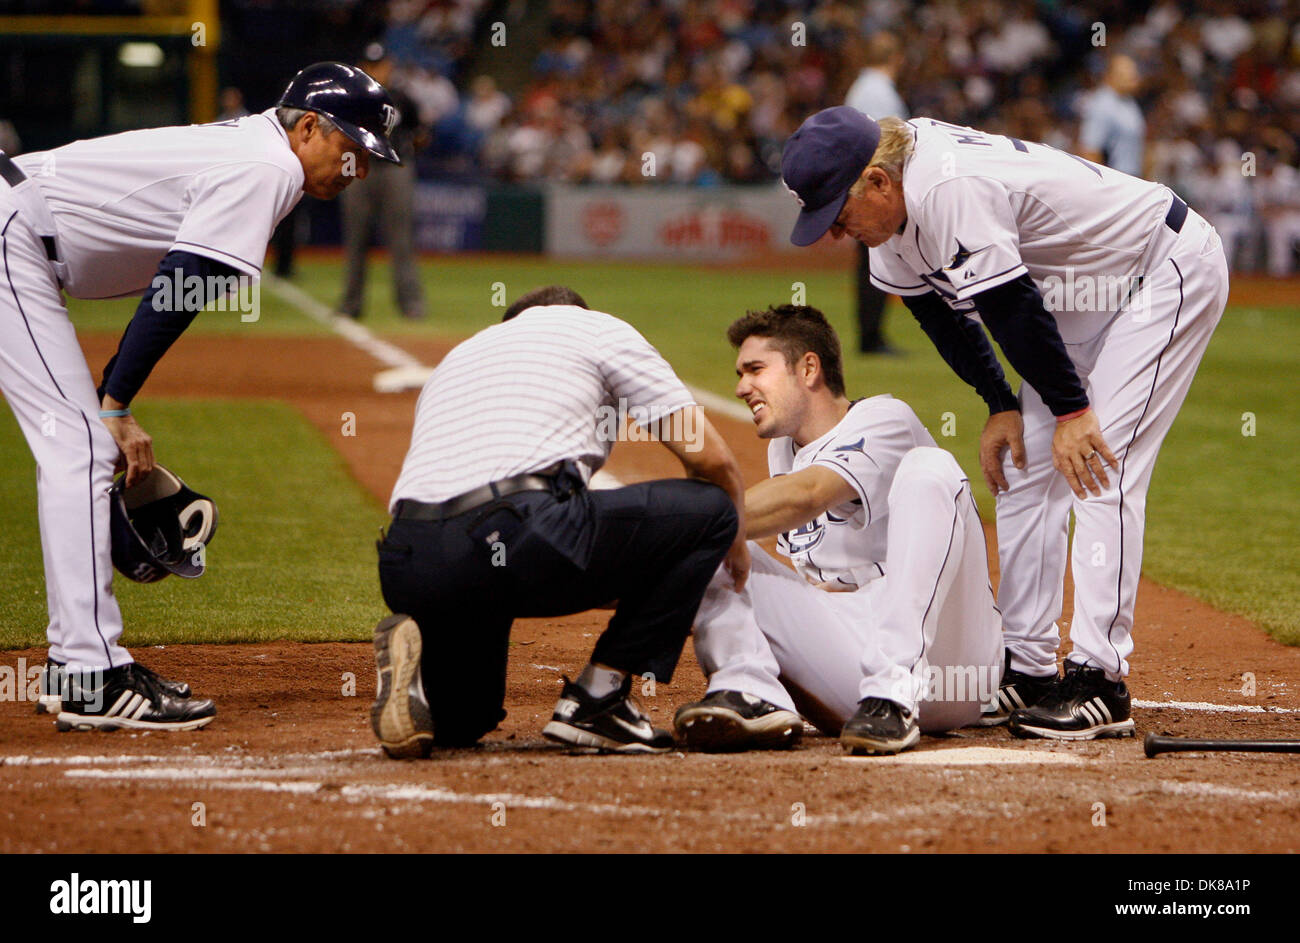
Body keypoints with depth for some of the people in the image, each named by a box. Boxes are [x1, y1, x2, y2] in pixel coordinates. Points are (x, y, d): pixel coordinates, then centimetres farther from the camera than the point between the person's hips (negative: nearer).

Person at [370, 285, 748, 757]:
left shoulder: (452, 360, 38)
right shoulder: (600, 329, 21)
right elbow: (710, 458, 14)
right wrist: (732, 542, 35)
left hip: (406, 570, 7)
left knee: (464, 722, 32)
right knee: (710, 508, 12)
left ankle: (420, 667, -4)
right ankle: (596, 700, 5)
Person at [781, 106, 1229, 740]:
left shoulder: (950, 191, -33)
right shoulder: (895, 211, -4)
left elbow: (1014, 307, -28)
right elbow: (942, 311, 8)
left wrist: (1070, 409, -20)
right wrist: (1000, 406, 5)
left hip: (1171, 272, -10)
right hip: (1082, 294, 10)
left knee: (1101, 472, -18)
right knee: (1023, 471, 8)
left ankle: (1100, 680, -20)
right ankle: (1027, 668, 14)